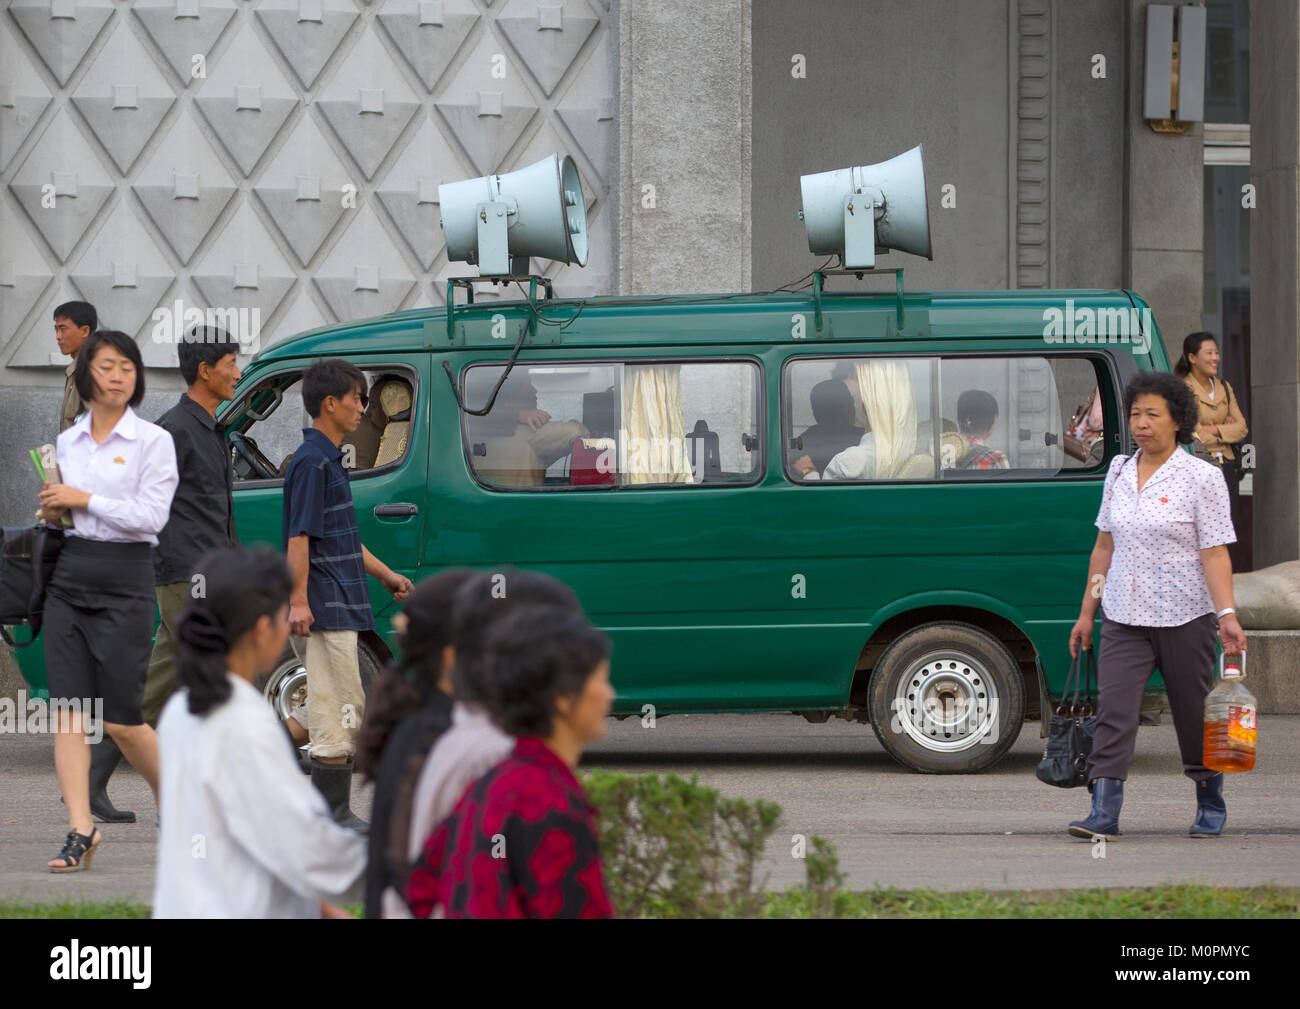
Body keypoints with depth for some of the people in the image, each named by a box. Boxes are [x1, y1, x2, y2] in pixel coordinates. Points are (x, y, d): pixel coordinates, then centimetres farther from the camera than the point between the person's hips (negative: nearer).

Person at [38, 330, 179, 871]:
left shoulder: (153, 441, -3)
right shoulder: (66, 442, 13)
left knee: (121, 719, -2)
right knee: (69, 710, -6)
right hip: (67, 577, 5)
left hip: (124, 579, -5)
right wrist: (51, 512, 2)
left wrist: (84, 500, -12)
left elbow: (150, 517, -12)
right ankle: (80, 831, -7)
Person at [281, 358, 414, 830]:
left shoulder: (329, 459, 18)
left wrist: (384, 573, 28)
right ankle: (332, 813, -1)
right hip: (326, 604, -10)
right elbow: (299, 535, -19)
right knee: (341, 708, -6)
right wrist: (298, 600, -24)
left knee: (342, 710, 12)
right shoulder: (312, 462, -13)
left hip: (343, 602, 10)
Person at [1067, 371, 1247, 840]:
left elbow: (1215, 553, -10)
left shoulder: (1202, 477, -6)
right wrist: (1087, 613, 14)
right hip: (1124, 618, 4)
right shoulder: (1119, 471, 9)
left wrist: (1226, 615, -21)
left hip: (1184, 617, -4)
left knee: (1193, 714, 7)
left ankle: (1211, 806, 27)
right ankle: (1104, 813, -15)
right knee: (1114, 710, -10)